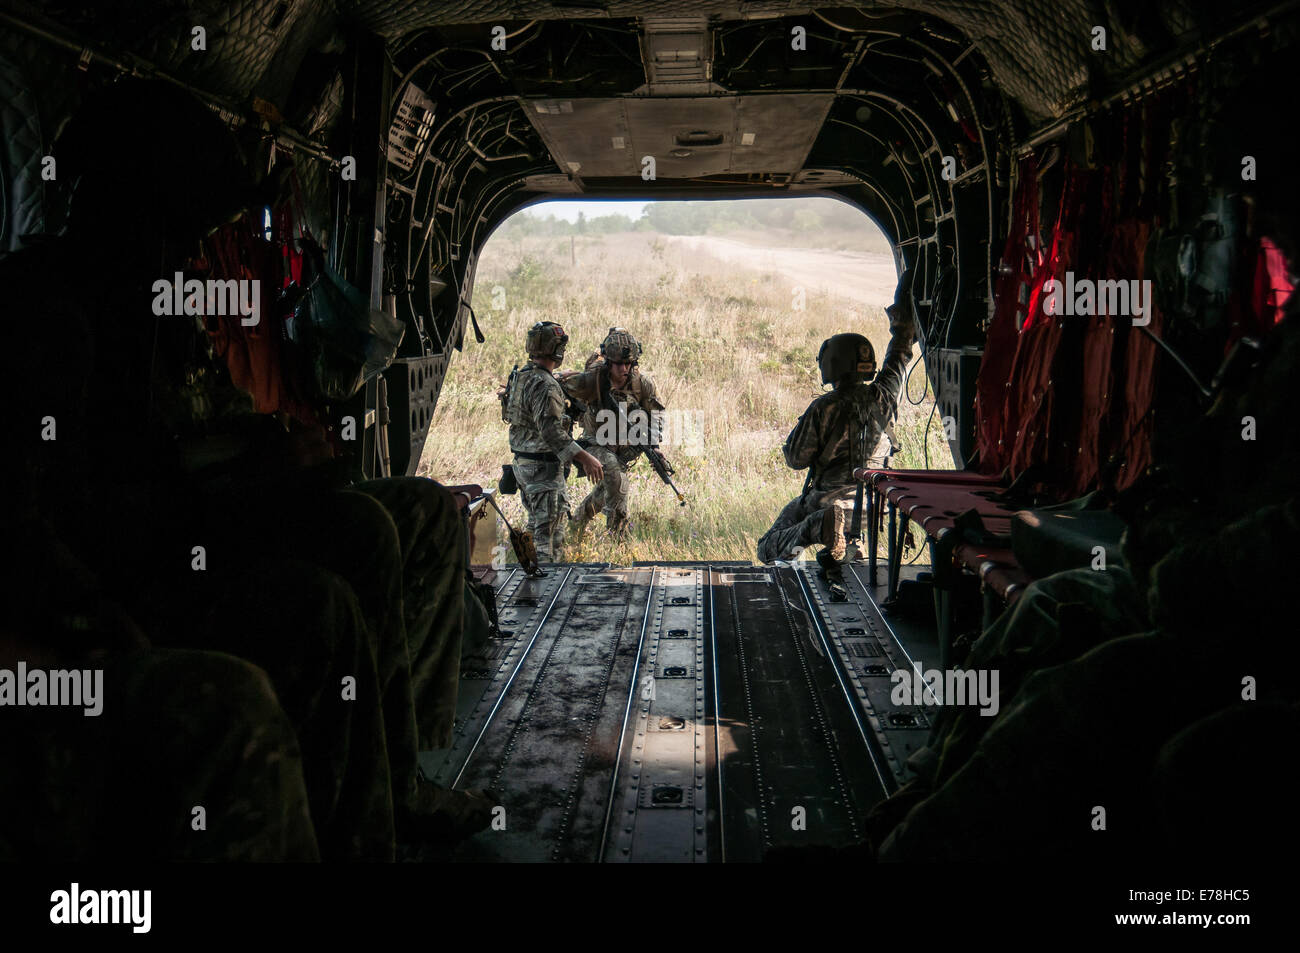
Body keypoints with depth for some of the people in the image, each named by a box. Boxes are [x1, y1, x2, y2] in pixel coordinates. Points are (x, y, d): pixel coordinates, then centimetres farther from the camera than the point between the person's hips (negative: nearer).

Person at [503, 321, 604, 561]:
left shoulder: (520, 376, 8)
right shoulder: (545, 385, -21)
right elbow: (551, 431, -28)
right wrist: (585, 458, -29)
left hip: (522, 463, 10)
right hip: (543, 467, -10)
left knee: (537, 523, 21)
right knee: (549, 531, -6)